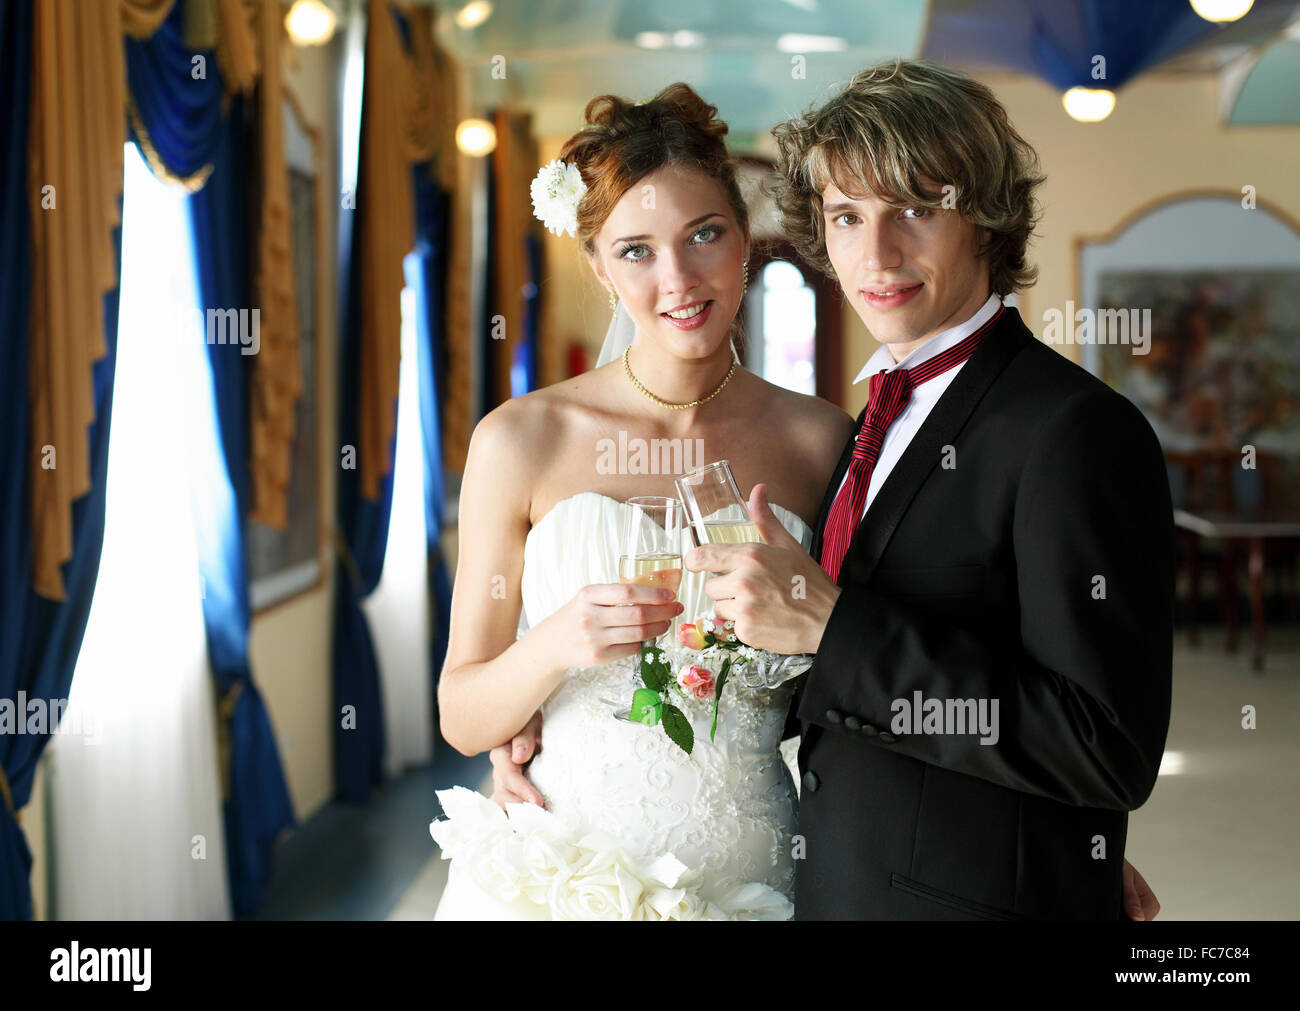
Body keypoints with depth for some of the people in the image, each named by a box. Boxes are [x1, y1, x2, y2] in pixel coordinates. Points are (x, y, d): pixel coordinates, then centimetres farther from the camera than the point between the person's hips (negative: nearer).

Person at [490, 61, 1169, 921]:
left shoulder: (1077, 431, -18)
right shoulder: (889, 416, 8)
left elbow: (1111, 752, -25)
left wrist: (830, 623, -26)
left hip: (992, 899, -7)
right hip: (835, 884, 8)